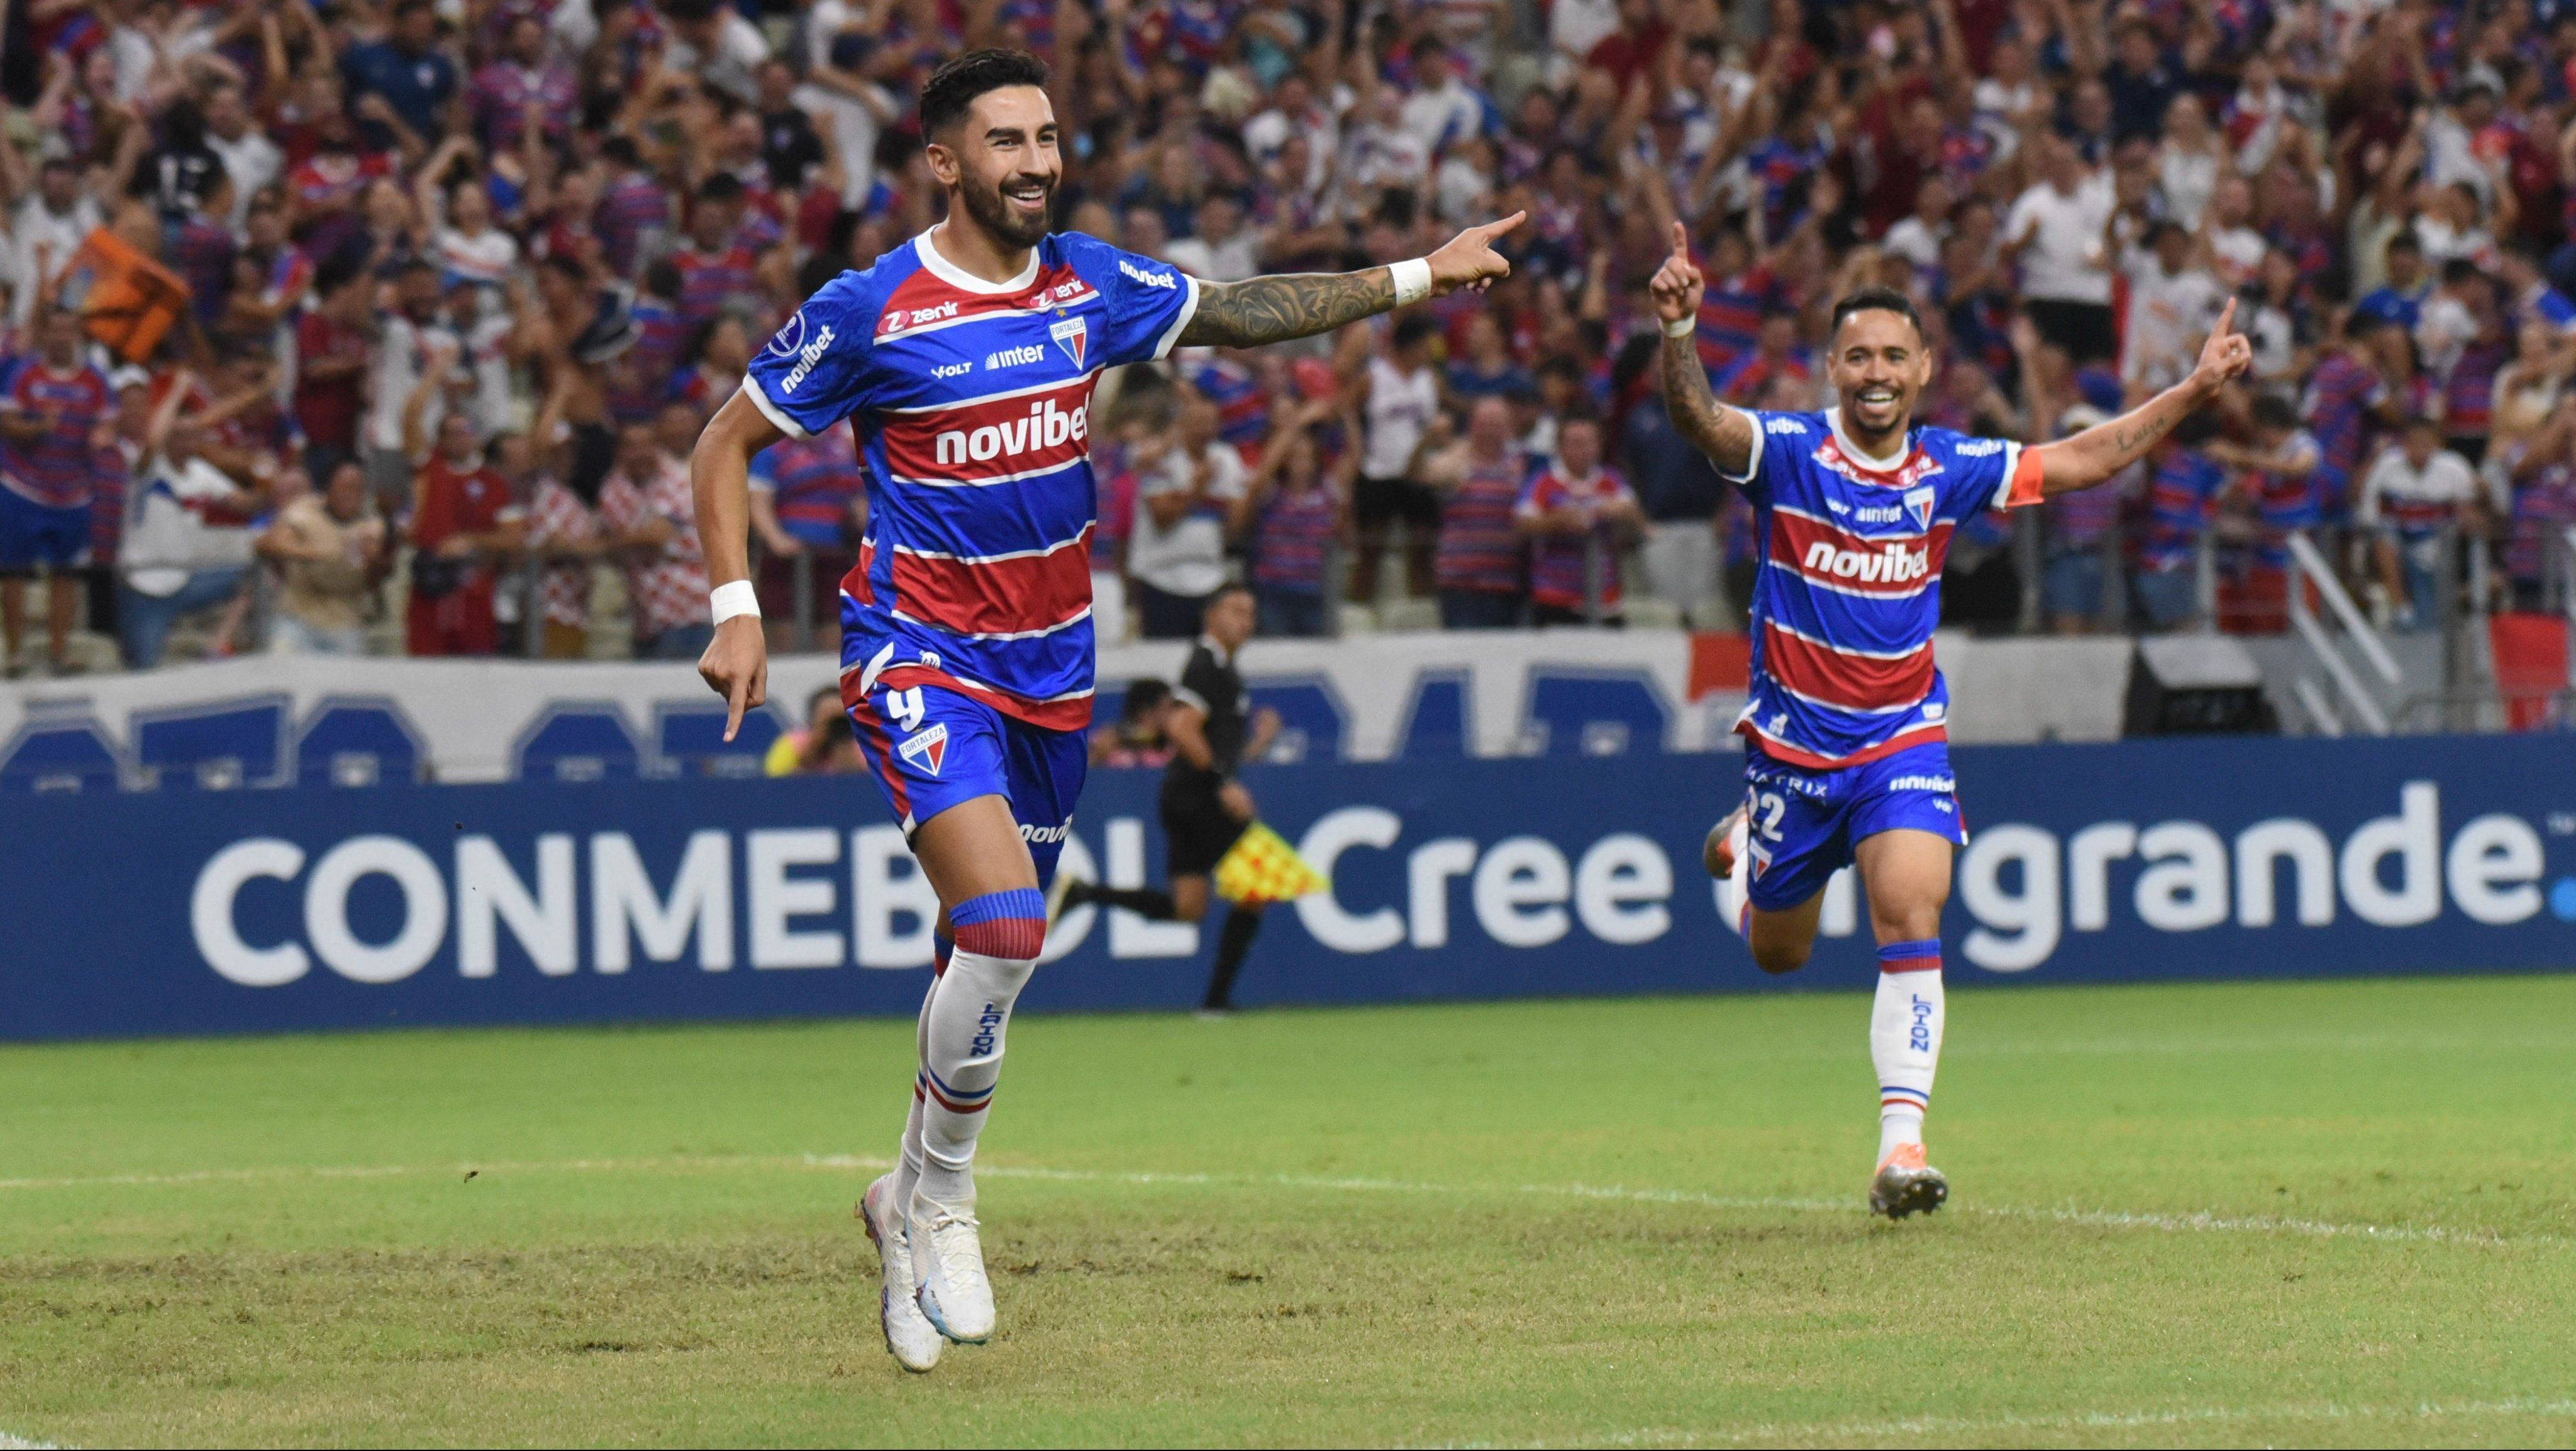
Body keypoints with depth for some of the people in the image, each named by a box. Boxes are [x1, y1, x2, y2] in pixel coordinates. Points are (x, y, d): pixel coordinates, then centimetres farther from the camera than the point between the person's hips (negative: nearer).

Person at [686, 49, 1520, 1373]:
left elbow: (1235, 314, 17)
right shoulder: (868, 312, -12)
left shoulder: (1087, 285, 3)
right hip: (920, 656, -6)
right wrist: (736, 608, -11)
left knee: (993, 946, 11)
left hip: (1050, 666, 6)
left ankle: (911, 1199, 31)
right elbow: (726, 444, -2)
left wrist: (1419, 276, 12)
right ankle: (943, 1205, -3)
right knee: (1003, 926, -22)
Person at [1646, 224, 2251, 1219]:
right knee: (1777, 955, 16)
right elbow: (1700, 420, -34)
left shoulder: (1950, 470, -3)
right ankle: (1749, 836, 53)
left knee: (1911, 919, -22)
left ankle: (1902, 1142, -21)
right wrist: (1678, 329, -55)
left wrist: (2194, 390, 1)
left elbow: (2082, 462, 8)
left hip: (1903, 739, 1)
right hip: (1794, 740, -1)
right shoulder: (1787, 454, -14)